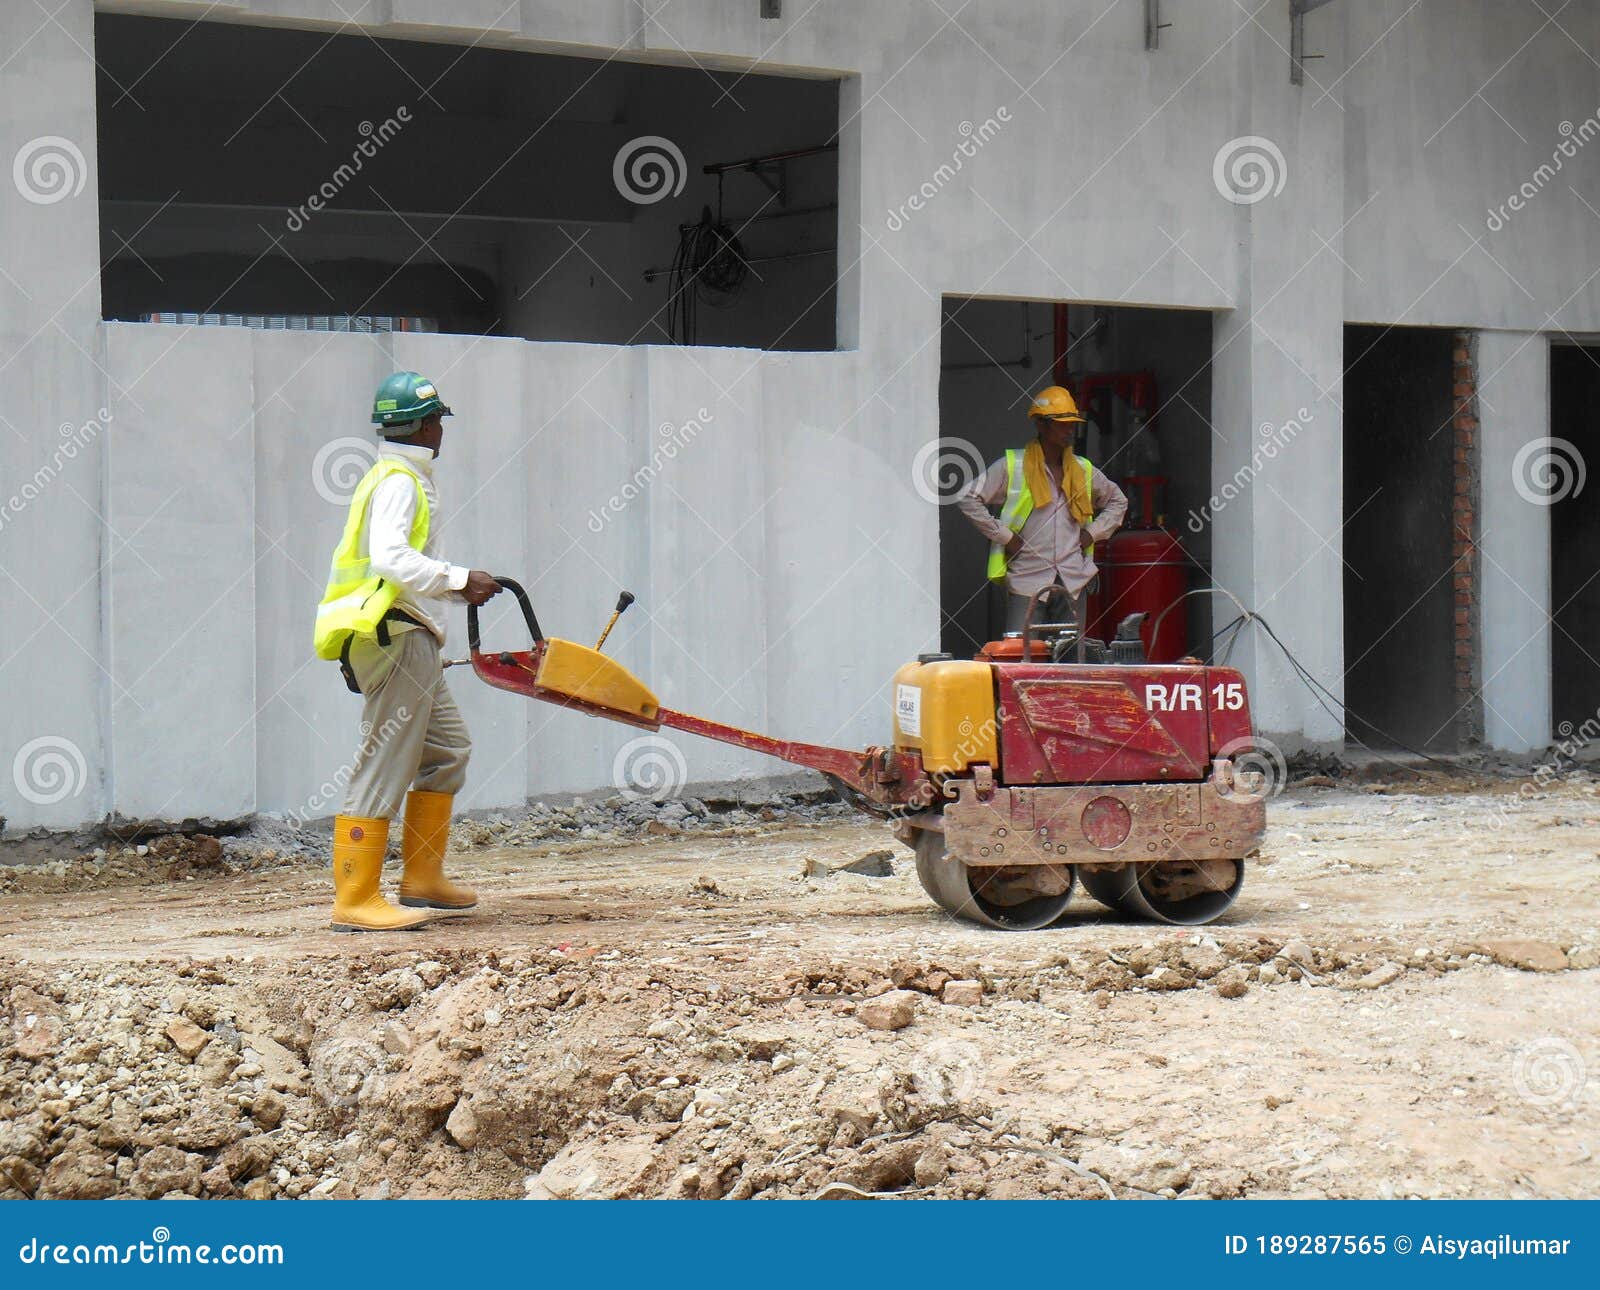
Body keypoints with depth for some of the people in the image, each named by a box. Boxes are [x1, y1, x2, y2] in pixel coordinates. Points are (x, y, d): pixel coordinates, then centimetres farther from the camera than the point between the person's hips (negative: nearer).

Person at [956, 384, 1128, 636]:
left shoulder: (1084, 470, 13)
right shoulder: (1012, 466, -1)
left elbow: (1118, 501, 29)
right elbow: (968, 498, -4)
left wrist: (1093, 533, 13)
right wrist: (1003, 536, -7)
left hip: (1073, 583, 4)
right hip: (1027, 581, -4)